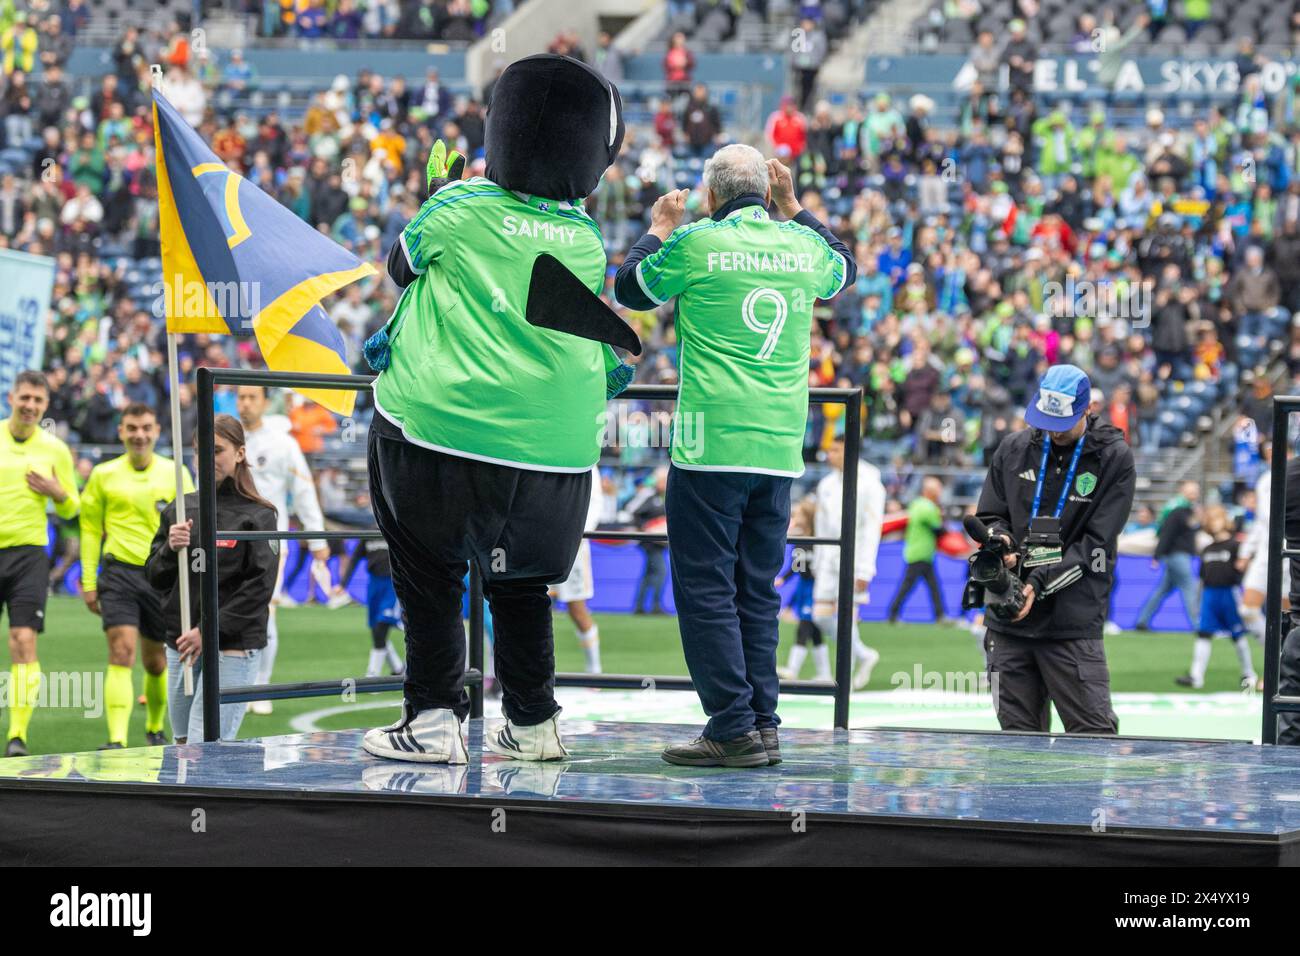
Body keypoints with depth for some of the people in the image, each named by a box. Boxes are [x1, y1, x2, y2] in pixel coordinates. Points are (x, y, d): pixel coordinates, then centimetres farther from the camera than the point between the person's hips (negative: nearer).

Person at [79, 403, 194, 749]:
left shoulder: (175, 473, 5)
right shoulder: (103, 475, 4)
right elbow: (90, 529, 11)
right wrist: (88, 583, 8)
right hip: (119, 573, -1)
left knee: (155, 661, 11)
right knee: (122, 650, -16)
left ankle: (155, 729, 35)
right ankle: (116, 740, -22)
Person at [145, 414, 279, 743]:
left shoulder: (258, 516, -3)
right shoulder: (180, 509, 12)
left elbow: (259, 587, -10)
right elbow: (155, 578, 13)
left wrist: (211, 631, -15)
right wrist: (170, 549, -8)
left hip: (232, 647, -5)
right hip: (179, 644, 5)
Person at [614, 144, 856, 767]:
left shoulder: (697, 243, -5)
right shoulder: (802, 246, 8)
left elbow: (631, 288, 13)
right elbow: (844, 269, 33)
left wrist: (660, 228, 27)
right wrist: (793, 208, 37)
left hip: (711, 441, -5)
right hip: (781, 447, 5)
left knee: (705, 587, -2)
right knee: (758, 589, 11)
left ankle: (733, 729, -9)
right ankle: (763, 725, 8)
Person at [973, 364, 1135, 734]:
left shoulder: (1115, 458, -2)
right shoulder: (1014, 448, 10)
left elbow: (1095, 544, -7)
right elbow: (988, 516, 16)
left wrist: (1040, 582, -17)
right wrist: (1000, 543, -8)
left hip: (1073, 624, -4)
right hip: (1008, 621, 4)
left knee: (1095, 734, -8)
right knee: (1018, 735, 6)